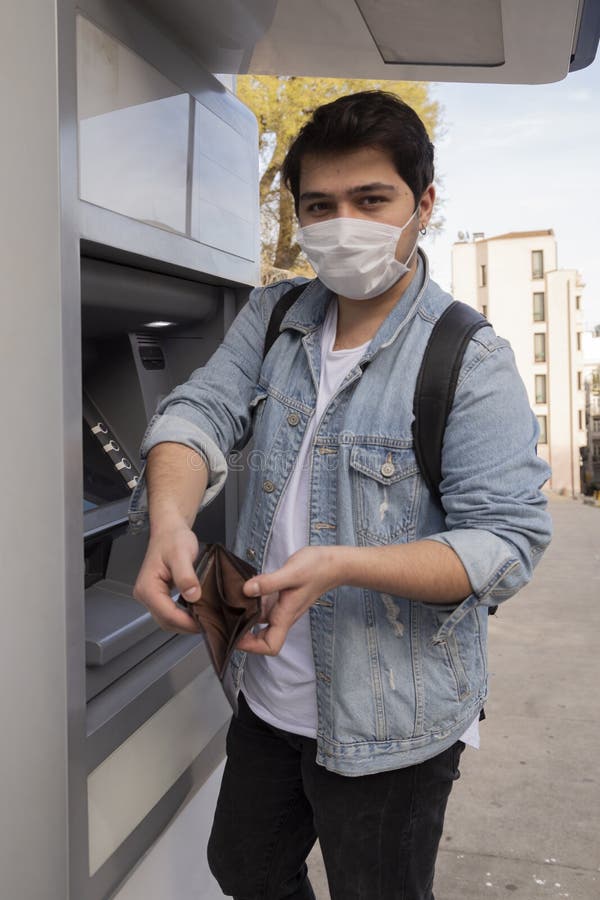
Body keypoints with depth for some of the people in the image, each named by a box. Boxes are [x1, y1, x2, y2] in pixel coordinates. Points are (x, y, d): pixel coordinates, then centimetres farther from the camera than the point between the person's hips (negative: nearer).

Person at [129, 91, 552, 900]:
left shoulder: (470, 362, -17)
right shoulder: (272, 319, 1)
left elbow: (507, 542, -22)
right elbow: (201, 411, -10)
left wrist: (340, 566, -35)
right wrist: (171, 517, -32)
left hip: (392, 722, -5)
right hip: (267, 695, 6)